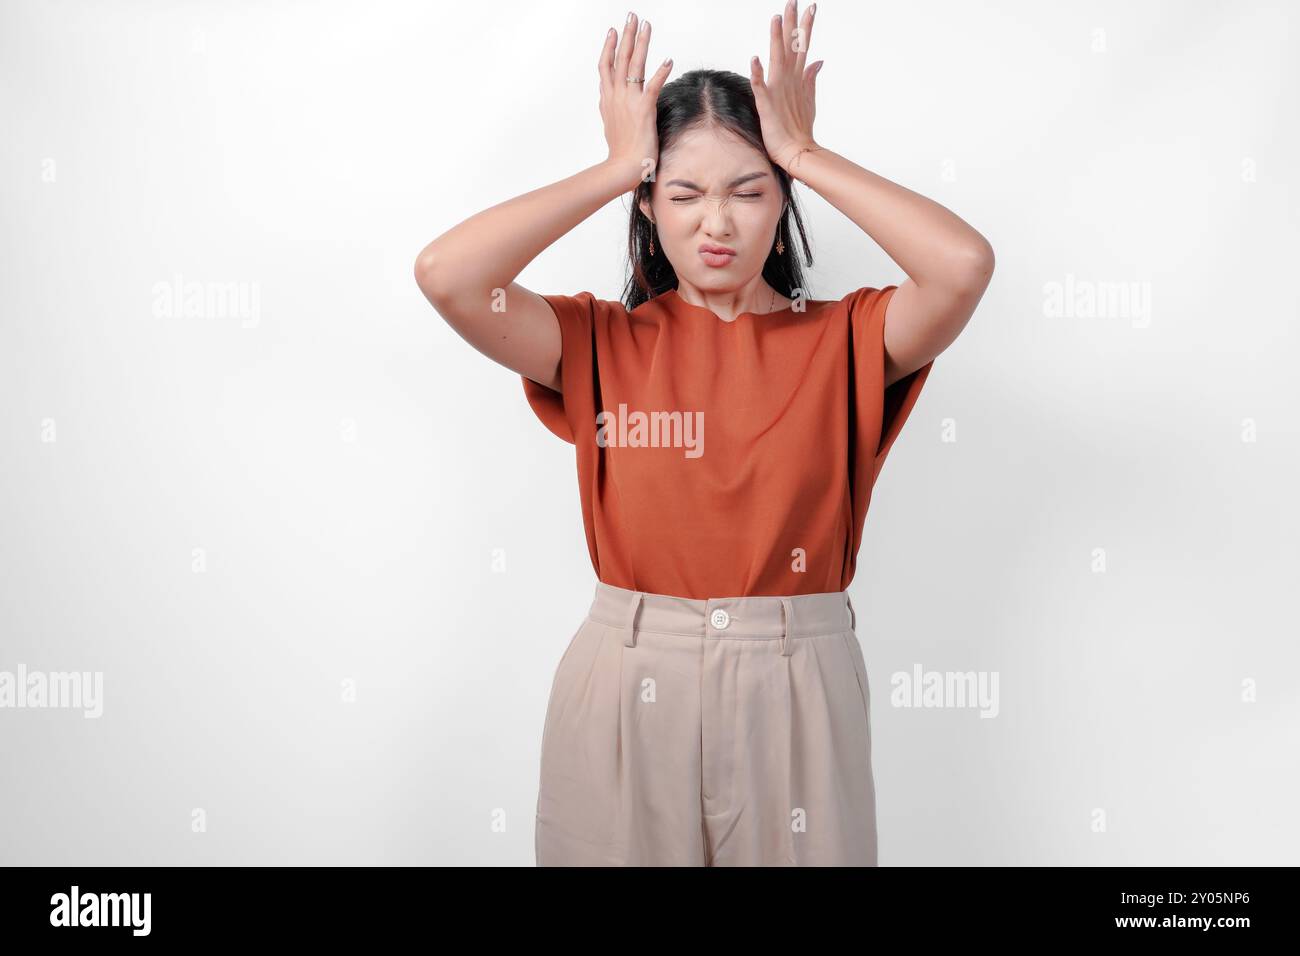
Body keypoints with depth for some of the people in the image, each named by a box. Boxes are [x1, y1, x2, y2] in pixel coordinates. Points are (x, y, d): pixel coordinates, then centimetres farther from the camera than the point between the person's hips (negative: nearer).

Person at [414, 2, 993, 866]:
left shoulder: (840, 341, -2)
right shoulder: (603, 343, -2)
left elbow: (966, 263, -21)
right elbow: (446, 274, -16)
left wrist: (804, 154, -11)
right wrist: (617, 168, -10)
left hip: (795, 692, 0)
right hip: (628, 689, 0)